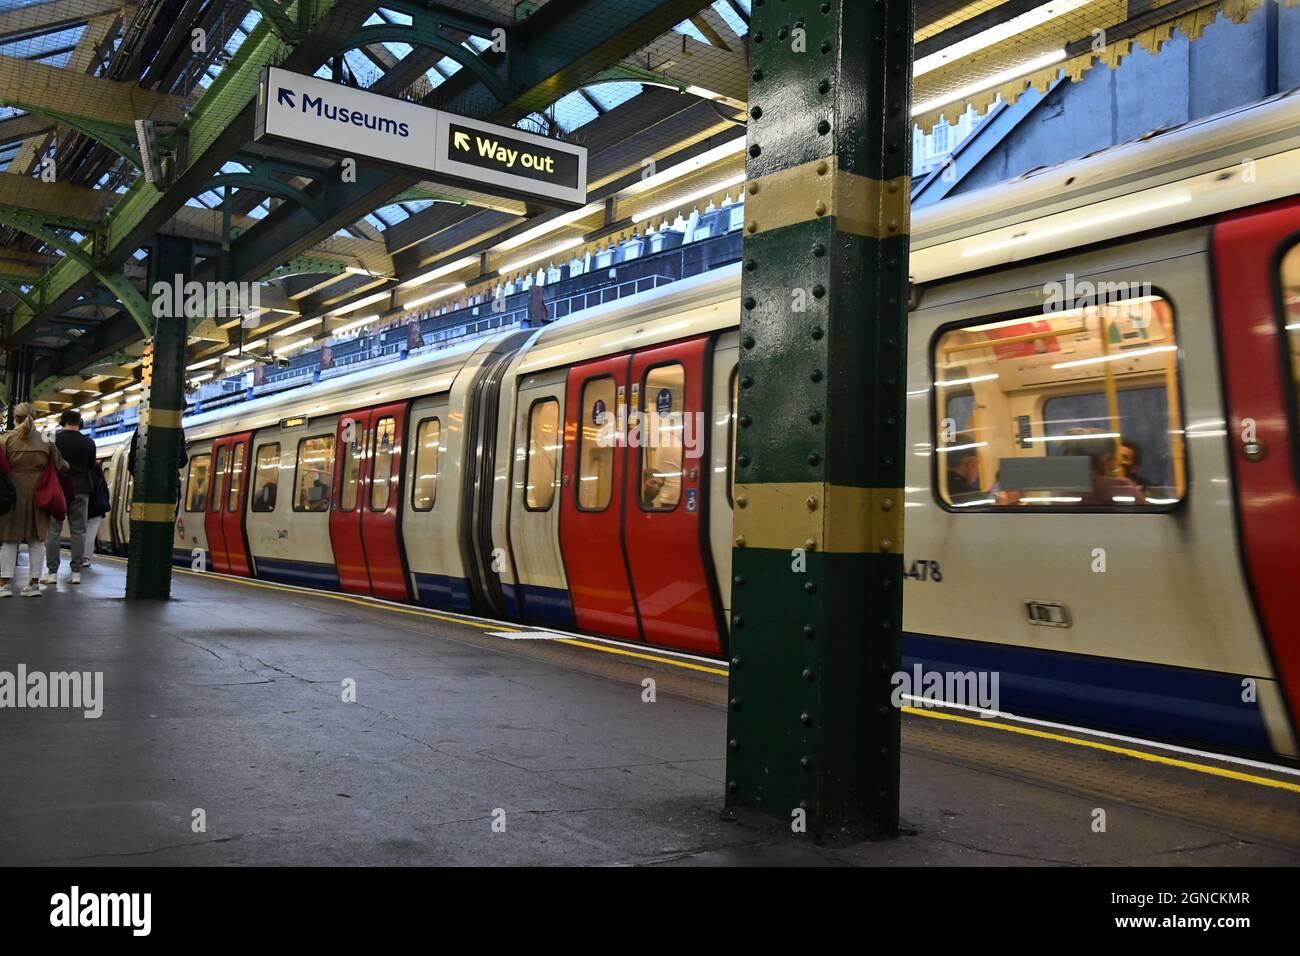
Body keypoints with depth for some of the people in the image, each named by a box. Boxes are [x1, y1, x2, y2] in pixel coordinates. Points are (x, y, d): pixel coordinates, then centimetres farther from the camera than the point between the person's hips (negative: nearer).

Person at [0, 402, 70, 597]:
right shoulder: (45, 440, 3)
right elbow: (60, 465, 8)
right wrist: (66, 468, 29)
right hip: (38, 494, 2)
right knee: (36, 540, 8)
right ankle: (34, 583, 9)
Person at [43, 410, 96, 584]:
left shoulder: (54, 440, -6)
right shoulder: (89, 443, 1)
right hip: (80, 491, 2)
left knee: (53, 531, 4)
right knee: (78, 531, 5)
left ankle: (52, 572, 2)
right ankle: (76, 572, 3)